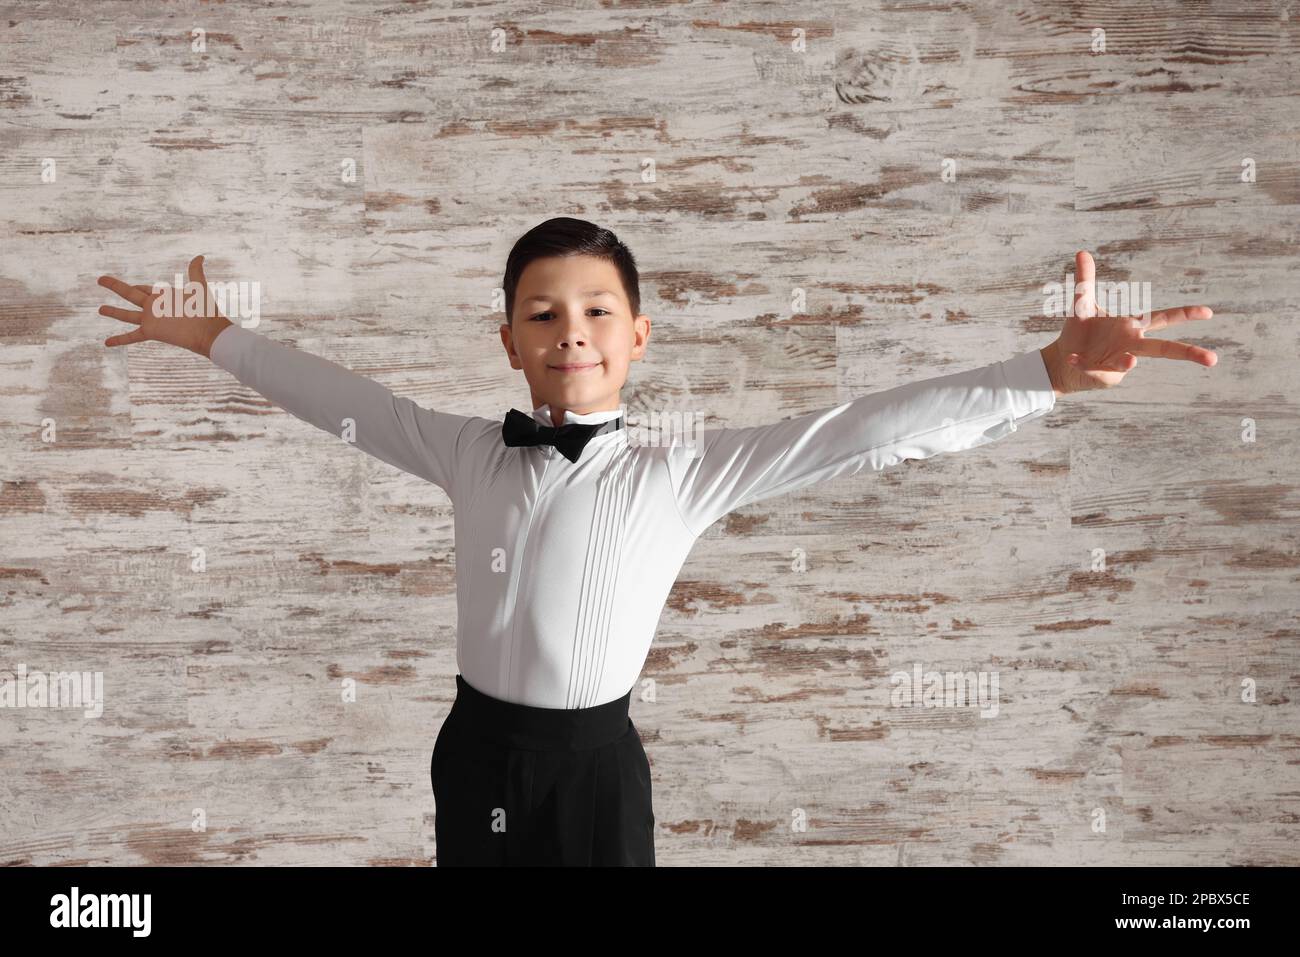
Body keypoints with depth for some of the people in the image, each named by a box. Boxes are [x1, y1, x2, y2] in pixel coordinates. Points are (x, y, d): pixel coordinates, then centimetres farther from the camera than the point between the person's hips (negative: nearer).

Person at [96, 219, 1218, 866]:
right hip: (477, 746, 3)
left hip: (594, 758, -3)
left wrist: (1049, 371, -29)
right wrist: (214, 336, 19)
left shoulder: (684, 472, -11)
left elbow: (865, 432, -20)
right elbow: (345, 401, 15)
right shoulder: (469, 453, 0)